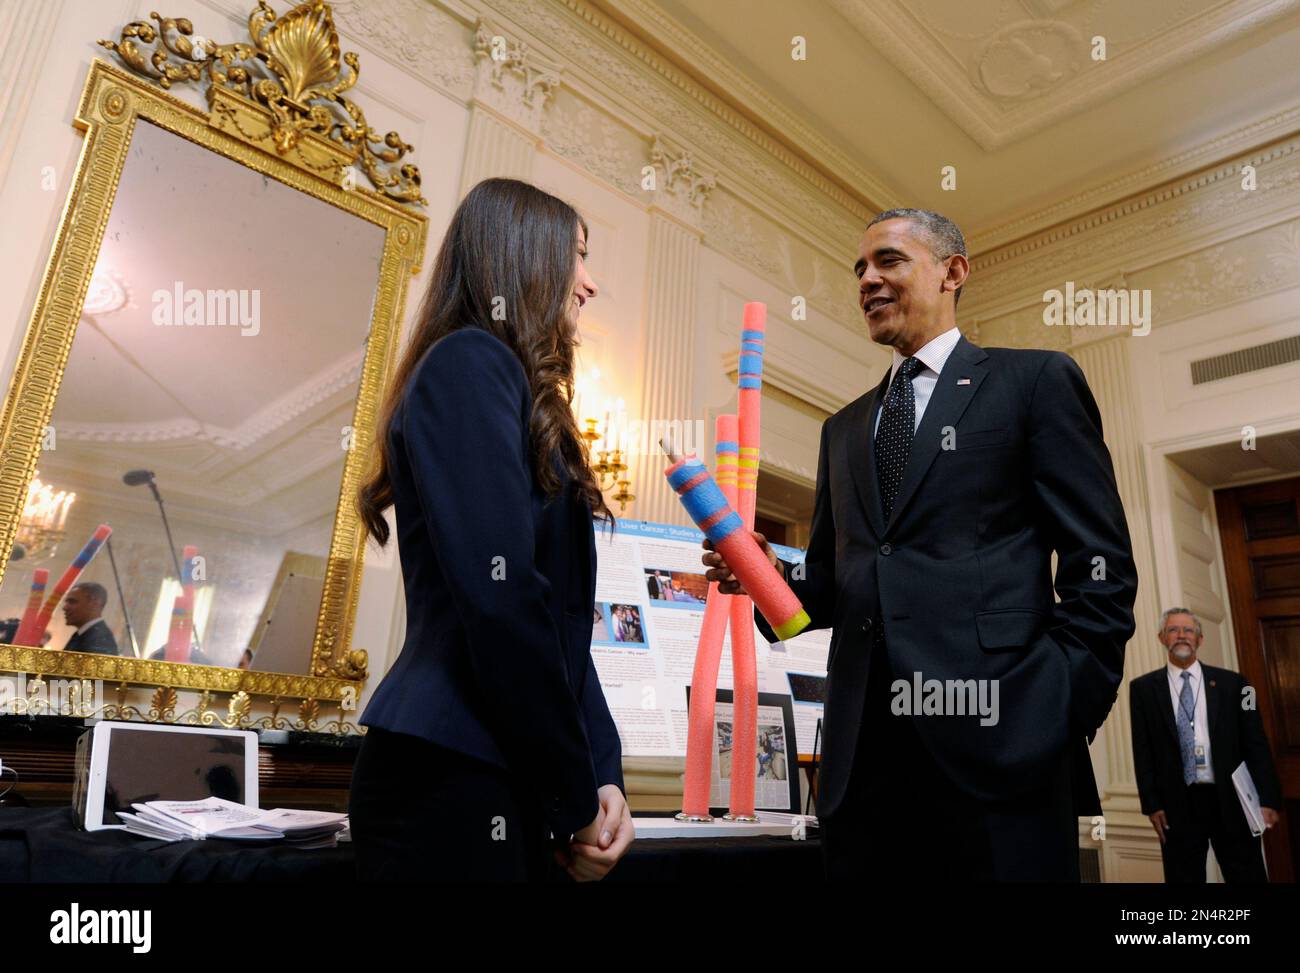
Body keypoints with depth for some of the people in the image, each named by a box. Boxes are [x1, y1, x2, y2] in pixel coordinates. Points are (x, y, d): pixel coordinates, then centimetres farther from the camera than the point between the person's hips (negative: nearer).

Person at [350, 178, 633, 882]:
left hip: (511, 782, 9)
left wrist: (602, 773, 4)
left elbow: (564, 620, 12)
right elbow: (499, 599, -21)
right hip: (451, 777, -9)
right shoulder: (469, 362, -10)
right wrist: (576, 800, -13)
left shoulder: (521, 397, 17)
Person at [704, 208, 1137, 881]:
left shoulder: (1036, 381, 5)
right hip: (863, 750, 5)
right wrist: (774, 574, -1)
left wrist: (1068, 708, -10)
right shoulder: (844, 428, 19)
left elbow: (1099, 563, -1)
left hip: (998, 741, -4)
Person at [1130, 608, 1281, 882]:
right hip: (1177, 804, 0)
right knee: (1183, 876, 6)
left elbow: (1256, 744, 5)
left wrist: (1267, 798, -4)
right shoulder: (1143, 688, 4)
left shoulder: (1232, 683, 7)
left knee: (1248, 876, 5)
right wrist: (1152, 803, -3)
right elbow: (1143, 751, 2)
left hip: (1231, 799, 1)